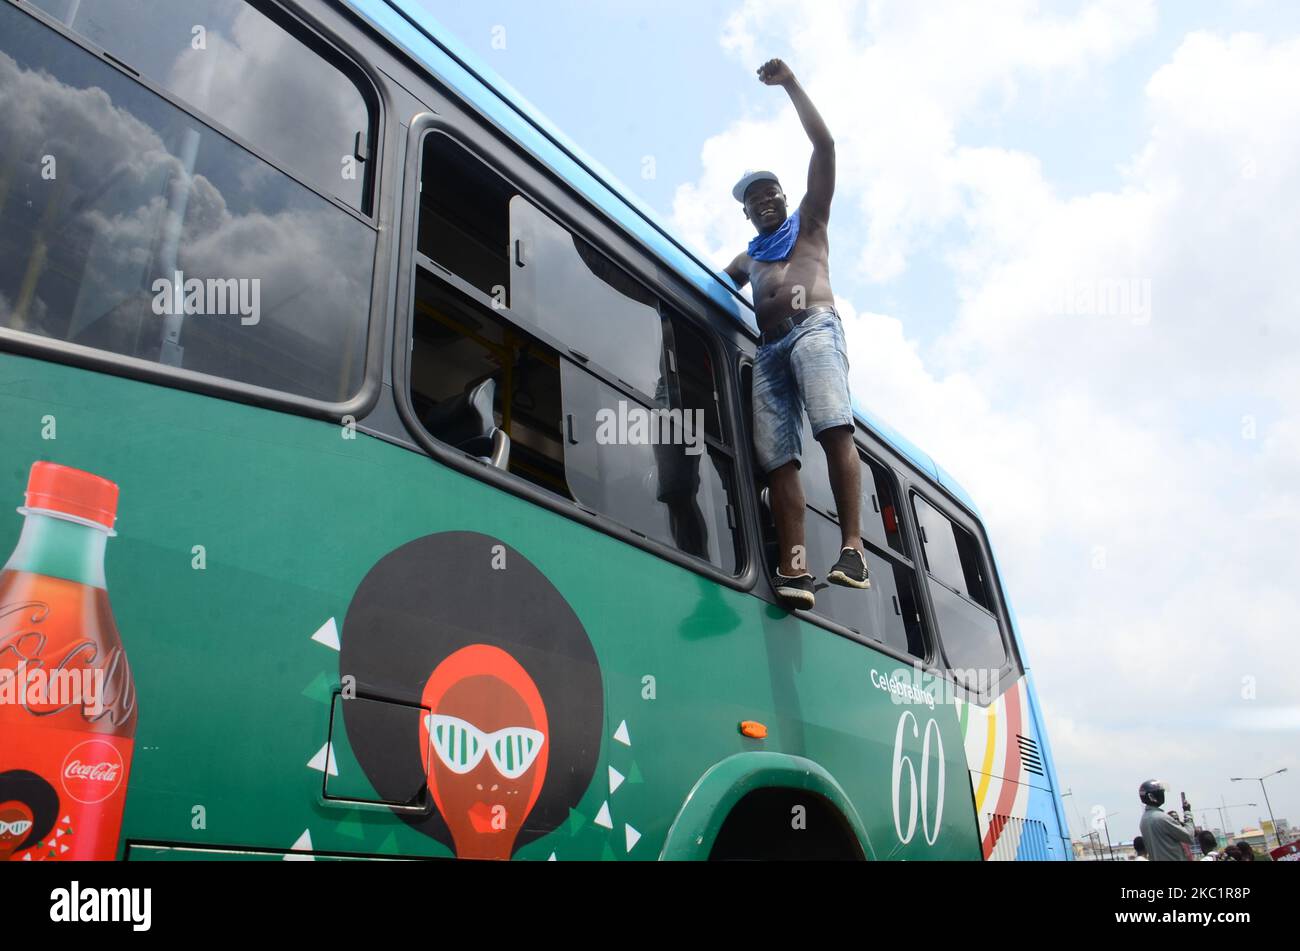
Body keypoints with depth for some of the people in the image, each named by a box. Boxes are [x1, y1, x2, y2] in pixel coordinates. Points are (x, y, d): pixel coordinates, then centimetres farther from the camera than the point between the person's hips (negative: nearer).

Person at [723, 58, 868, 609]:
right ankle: (793, 568, -19)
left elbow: (824, 145, 16)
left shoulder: (808, 222, 25)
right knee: (777, 457, -13)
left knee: (834, 428, -26)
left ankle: (852, 548, -32)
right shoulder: (747, 258, 37)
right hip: (768, 347, 4)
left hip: (813, 327, -4)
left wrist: (790, 84, 15)